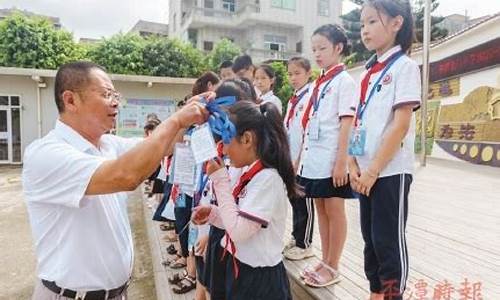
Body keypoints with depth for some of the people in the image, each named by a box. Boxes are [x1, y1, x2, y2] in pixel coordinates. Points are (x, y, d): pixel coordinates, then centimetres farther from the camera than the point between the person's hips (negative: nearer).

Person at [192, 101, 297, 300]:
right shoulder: (251, 174, 3)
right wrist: (212, 213, -4)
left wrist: (220, 180, -23)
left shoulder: (267, 178, -24)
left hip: (259, 277, -8)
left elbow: (239, 230, -27)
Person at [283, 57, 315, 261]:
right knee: (294, 200, 16)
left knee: (304, 203, 3)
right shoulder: (292, 99, 15)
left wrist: (299, 159, -17)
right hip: (290, 159, 8)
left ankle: (304, 244, 15)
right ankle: (296, 239, 29)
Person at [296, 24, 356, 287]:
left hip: (331, 159, -7)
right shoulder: (317, 84, 15)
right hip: (313, 158, 8)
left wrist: (341, 161, -18)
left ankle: (332, 267, 17)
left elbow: (346, 124, -13)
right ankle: (325, 262, 26)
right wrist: (300, 158, 14)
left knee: (334, 210, 3)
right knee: (320, 209, 13)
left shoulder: (344, 81, -5)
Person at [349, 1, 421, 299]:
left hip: (391, 171, -7)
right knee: (371, 237, 15)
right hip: (366, 172, 7)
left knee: (389, 241, 3)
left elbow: (401, 124, -15)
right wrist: (354, 165, 2)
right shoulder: (369, 72, 13)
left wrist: (374, 169, -16)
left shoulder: (405, 66, -7)